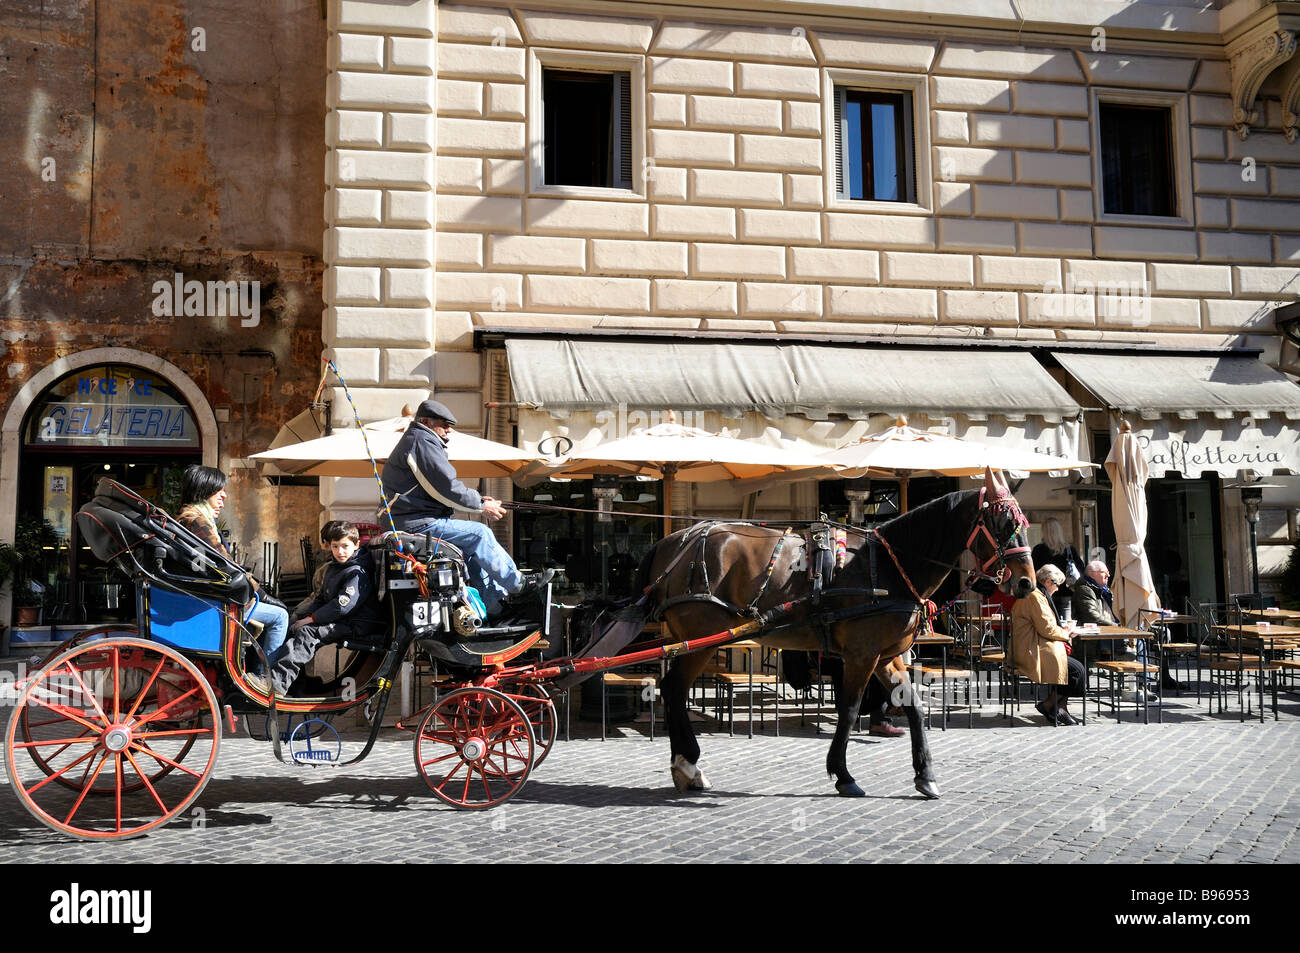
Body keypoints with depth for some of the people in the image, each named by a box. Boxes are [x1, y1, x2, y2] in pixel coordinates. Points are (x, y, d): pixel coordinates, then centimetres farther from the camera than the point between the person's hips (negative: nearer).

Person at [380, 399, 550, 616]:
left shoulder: (413, 440, 24)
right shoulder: (423, 442, -12)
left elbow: (441, 490, 22)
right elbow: (446, 488, -19)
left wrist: (478, 500, 11)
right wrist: (482, 506, -9)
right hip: (417, 523, -11)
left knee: (472, 545, 12)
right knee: (479, 533, -11)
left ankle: (493, 602, 10)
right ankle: (516, 583, -1)